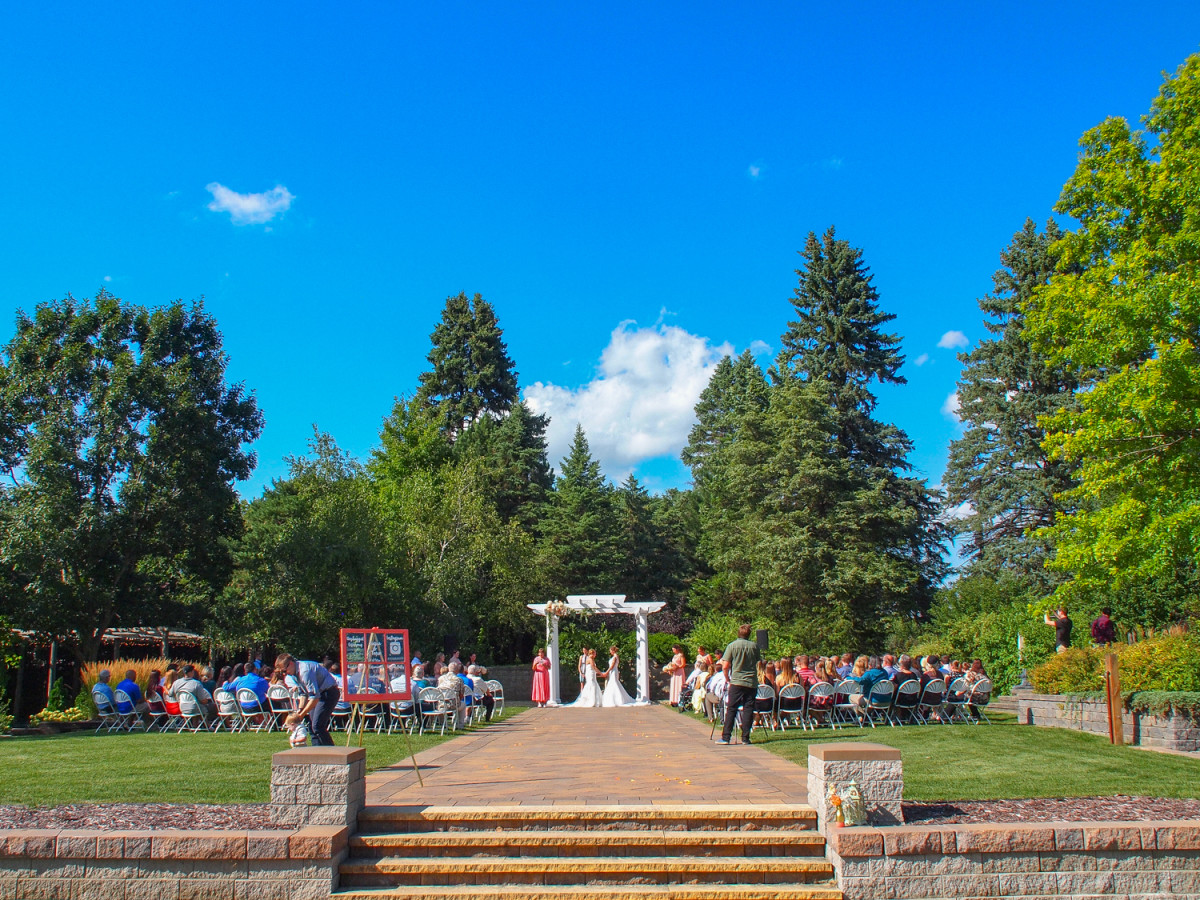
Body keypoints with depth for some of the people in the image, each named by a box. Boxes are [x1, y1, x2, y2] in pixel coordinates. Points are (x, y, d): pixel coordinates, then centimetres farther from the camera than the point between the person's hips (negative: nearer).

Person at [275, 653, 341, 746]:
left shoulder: (305, 671, -26)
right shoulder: (294, 674, 5)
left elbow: (315, 697, -28)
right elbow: (303, 693, 15)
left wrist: (301, 715, -21)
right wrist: (299, 710, 1)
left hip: (329, 693, -10)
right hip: (318, 694, 10)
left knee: (317, 726, -16)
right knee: (312, 726, 5)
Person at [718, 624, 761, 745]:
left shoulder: (732, 646, -2)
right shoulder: (754, 646, 4)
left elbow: (725, 666, -5)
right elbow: (758, 663, 15)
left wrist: (727, 679, 9)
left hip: (736, 681, -2)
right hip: (751, 682, 2)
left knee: (731, 709, 2)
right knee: (748, 709, 5)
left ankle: (726, 737, -1)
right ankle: (745, 738, 4)